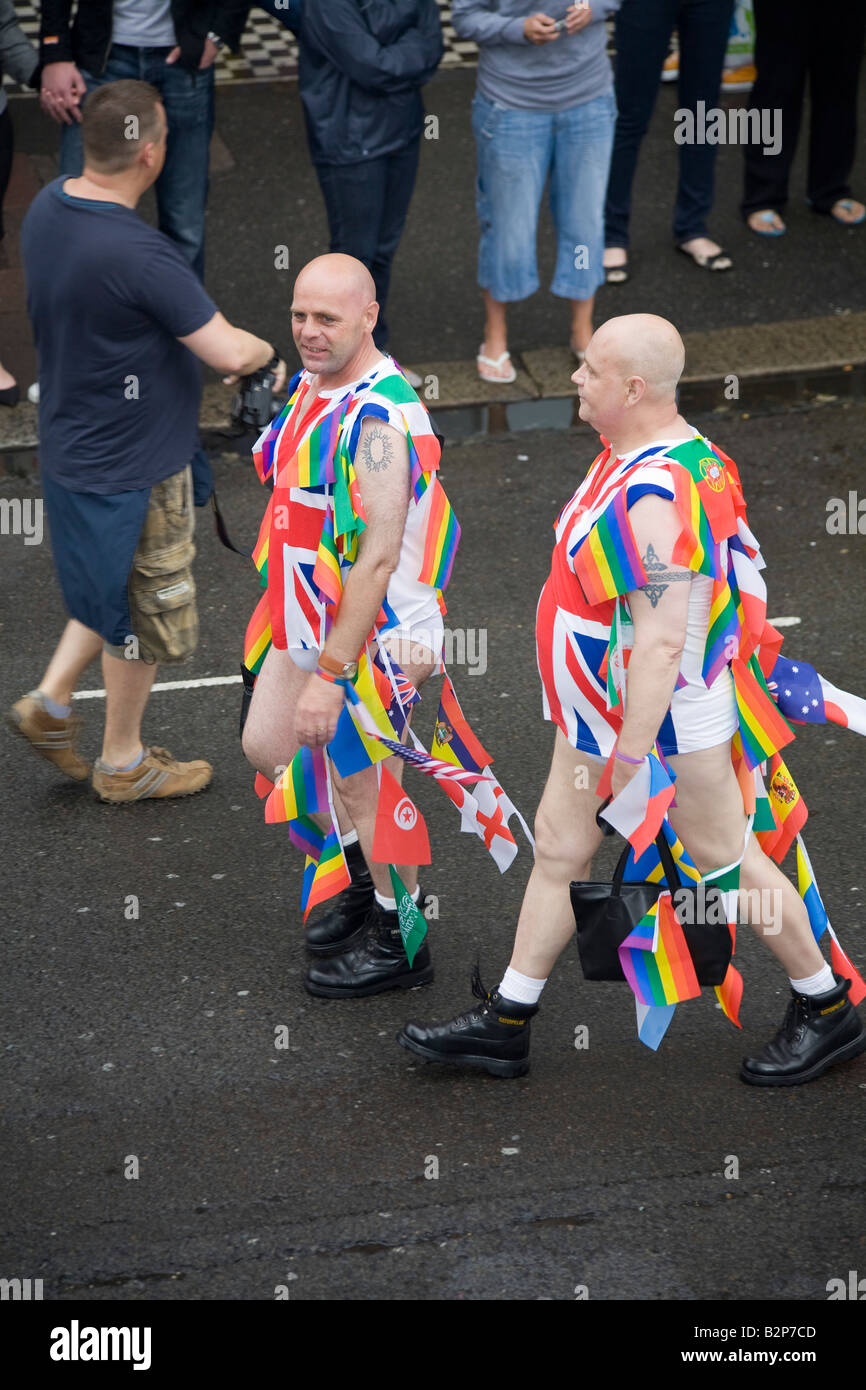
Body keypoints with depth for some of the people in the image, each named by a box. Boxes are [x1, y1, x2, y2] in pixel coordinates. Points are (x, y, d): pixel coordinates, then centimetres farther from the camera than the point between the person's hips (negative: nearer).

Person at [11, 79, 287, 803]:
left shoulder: (48, 206, -4)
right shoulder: (138, 254, -32)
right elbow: (232, 353, -29)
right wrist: (268, 350, -5)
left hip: (73, 441, 8)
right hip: (131, 465, -8)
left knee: (111, 592, 29)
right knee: (145, 613, 13)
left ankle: (51, 701, 32)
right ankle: (123, 762, 30)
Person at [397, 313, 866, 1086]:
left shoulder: (657, 496, -29)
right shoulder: (636, 456, 4)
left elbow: (661, 640, -31)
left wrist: (631, 761, -29)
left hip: (666, 716, -10)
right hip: (599, 711, 10)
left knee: (725, 861, 5)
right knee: (560, 849, 13)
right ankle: (505, 1024, 22)